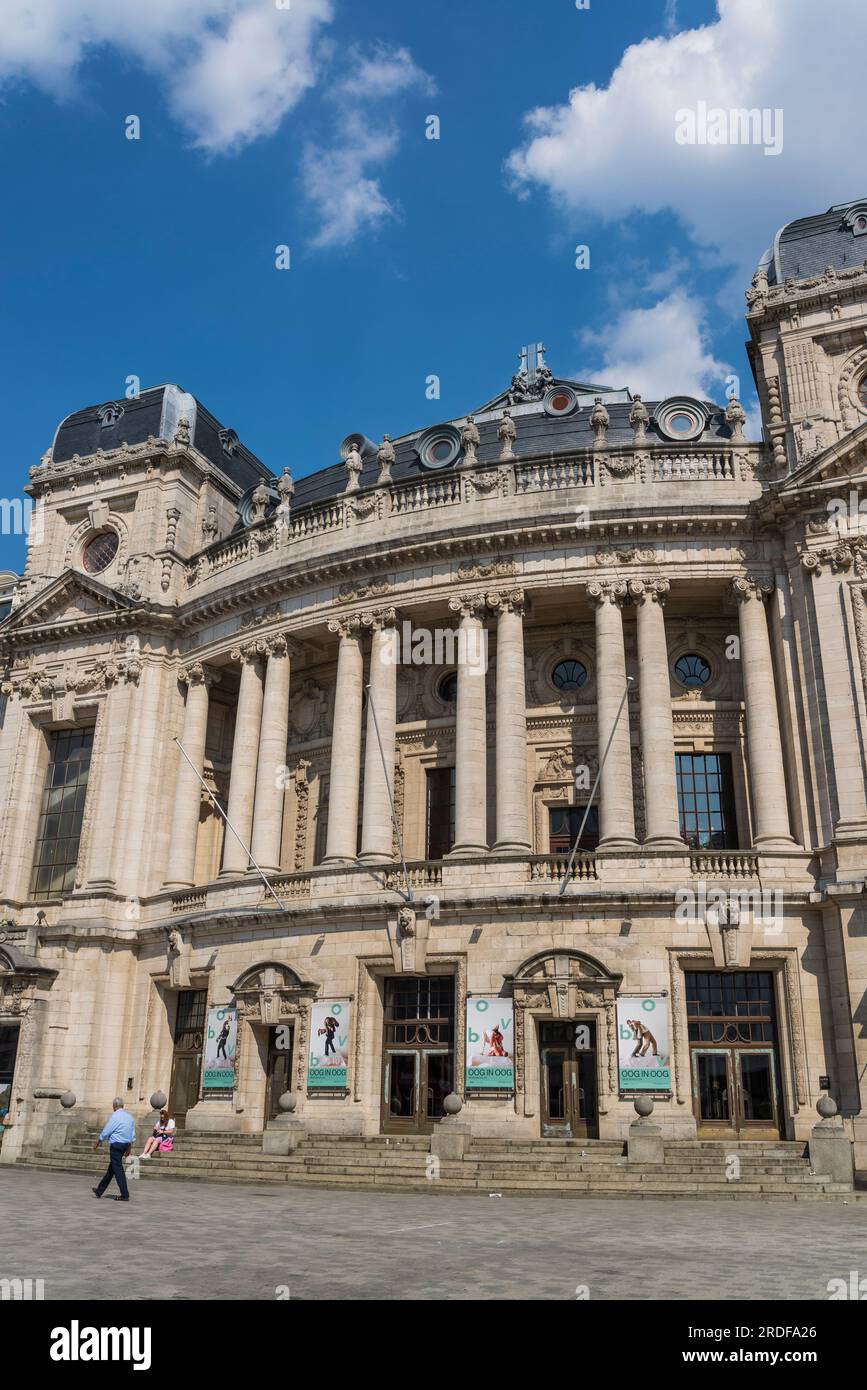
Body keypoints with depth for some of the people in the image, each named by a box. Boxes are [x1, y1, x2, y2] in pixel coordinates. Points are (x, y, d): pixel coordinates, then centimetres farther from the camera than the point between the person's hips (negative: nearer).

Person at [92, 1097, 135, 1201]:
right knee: (111, 1169, 17)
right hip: (126, 1144, 8)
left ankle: (125, 1195, -5)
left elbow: (105, 1132, -9)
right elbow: (132, 1135, 14)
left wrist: (97, 1144, 4)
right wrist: (129, 1149, 21)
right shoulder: (129, 1116, 10)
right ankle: (99, 1191, 29)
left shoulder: (115, 1116, -13)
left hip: (116, 1144, -8)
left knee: (118, 1169, -4)